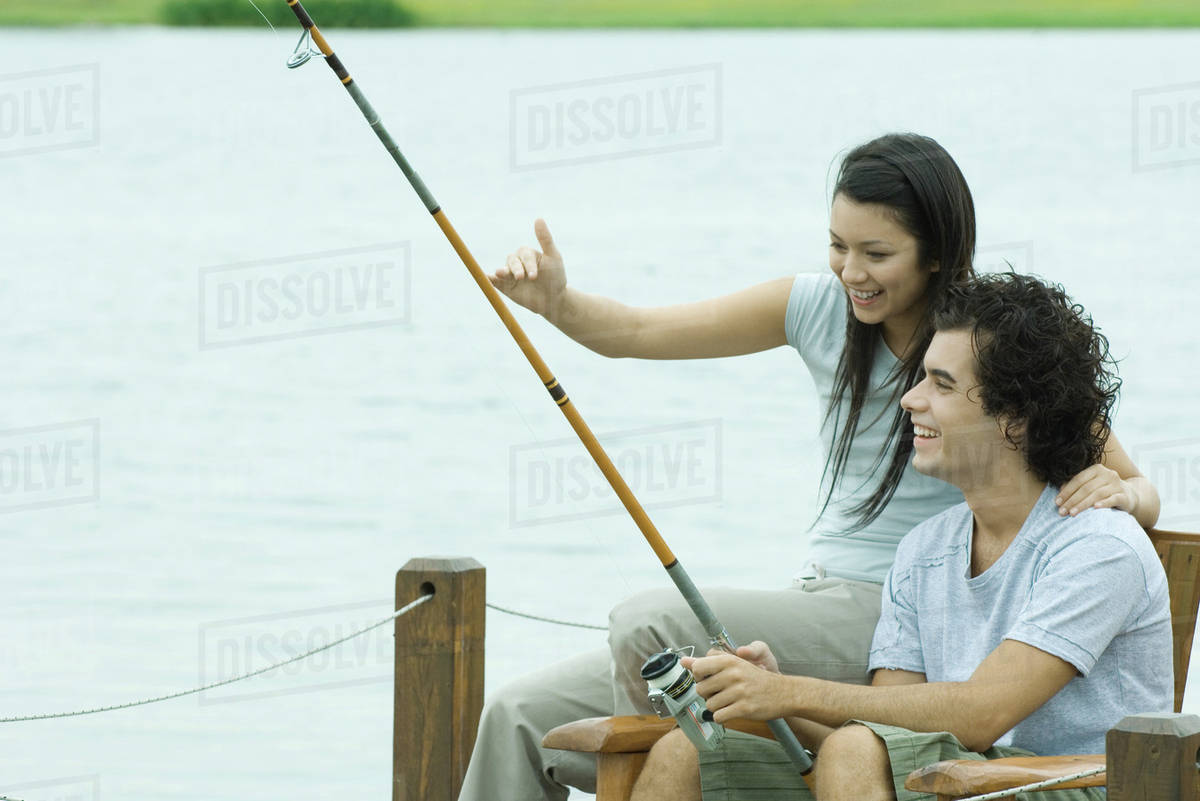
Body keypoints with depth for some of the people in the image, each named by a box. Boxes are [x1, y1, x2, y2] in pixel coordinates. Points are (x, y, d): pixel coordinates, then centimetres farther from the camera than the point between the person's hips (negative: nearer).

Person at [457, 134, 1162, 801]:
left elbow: (1143, 496, -1)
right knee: (523, 717, -5)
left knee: (649, 621, -28)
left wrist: (1117, 491, -26)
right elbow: (638, 333, 8)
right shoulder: (824, 307, 7)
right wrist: (559, 303, -13)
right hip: (813, 612, 6)